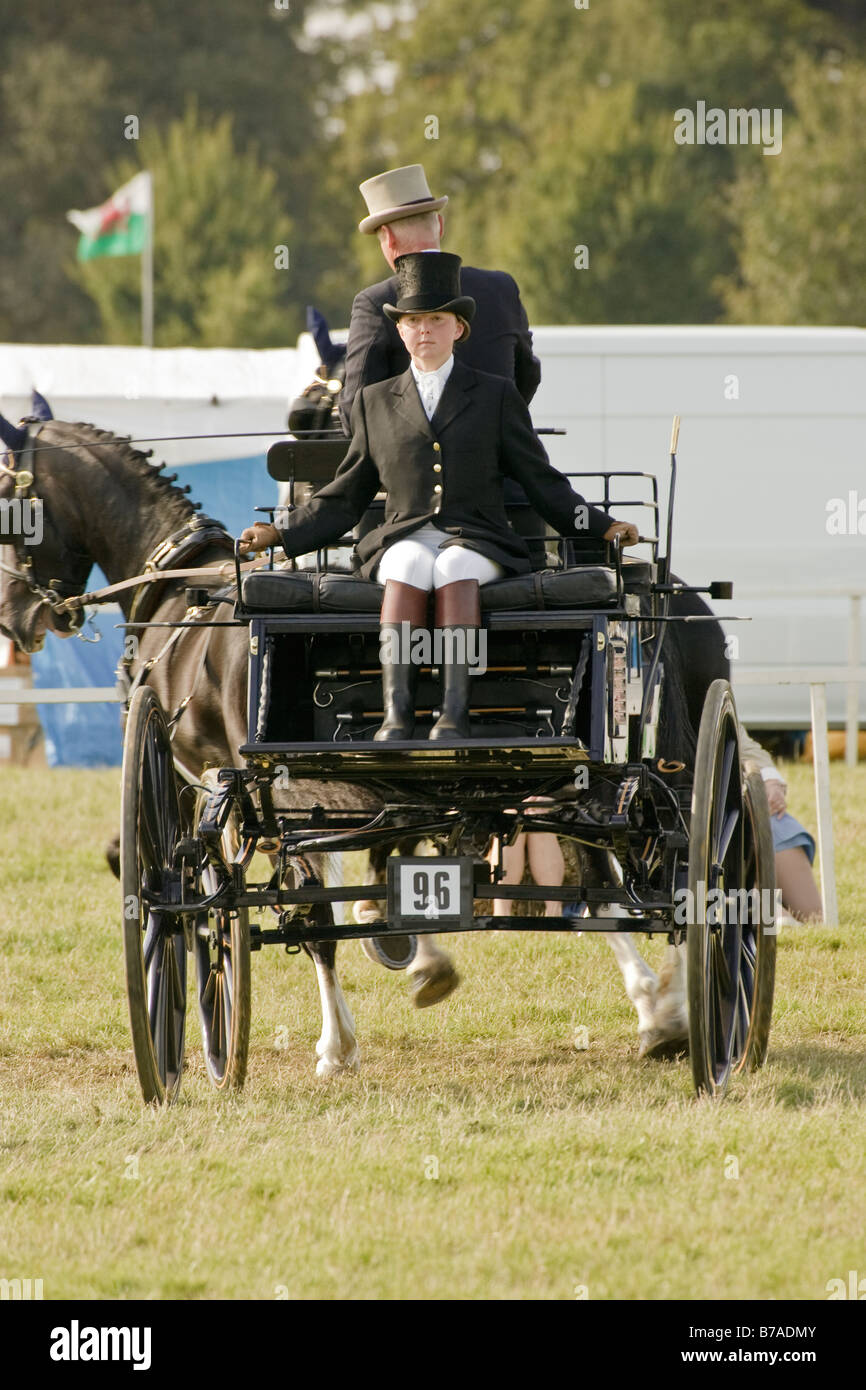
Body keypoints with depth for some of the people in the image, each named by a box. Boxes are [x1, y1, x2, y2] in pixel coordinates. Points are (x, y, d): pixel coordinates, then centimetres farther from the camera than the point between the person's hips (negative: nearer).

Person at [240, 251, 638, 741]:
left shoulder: (496, 396, 15)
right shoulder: (375, 402, 20)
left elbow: (543, 483, 15)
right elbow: (345, 498, 22)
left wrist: (601, 526, 3)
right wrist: (281, 533, 11)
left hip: (476, 543, -1)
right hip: (404, 539, 1)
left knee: (455, 568, -37)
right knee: (410, 567, -36)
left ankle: (455, 714, -49)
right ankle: (397, 714, -48)